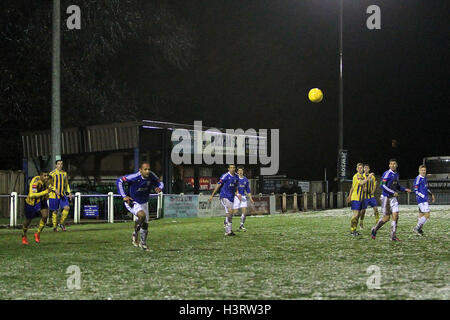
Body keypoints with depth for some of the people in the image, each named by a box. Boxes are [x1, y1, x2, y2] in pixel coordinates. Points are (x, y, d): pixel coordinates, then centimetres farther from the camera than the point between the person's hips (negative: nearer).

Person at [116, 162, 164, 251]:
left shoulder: (151, 176, -15)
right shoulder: (134, 177, -29)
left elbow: (160, 183, 2)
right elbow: (119, 181, -22)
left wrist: (159, 188, -23)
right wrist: (124, 196, -25)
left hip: (144, 203, 6)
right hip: (132, 203, -6)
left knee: (145, 224, 11)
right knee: (142, 215, -32)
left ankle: (143, 243, 37)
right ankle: (135, 234, -6)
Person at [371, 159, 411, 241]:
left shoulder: (397, 174, 12)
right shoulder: (387, 174, -12)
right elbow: (382, 185, -20)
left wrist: (405, 189, 10)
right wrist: (393, 193, -20)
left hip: (393, 198, 7)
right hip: (386, 197, -7)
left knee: (395, 216, -4)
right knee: (386, 217, -3)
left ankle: (393, 236, 2)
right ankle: (374, 230, 18)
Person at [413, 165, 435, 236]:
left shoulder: (424, 178, 15)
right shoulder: (418, 179, -13)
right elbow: (416, 190, -16)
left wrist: (431, 194, 18)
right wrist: (423, 196, -19)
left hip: (425, 200, 9)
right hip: (421, 200, -9)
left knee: (421, 215, 13)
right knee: (427, 214, -13)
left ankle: (419, 230, 19)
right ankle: (417, 228, -6)